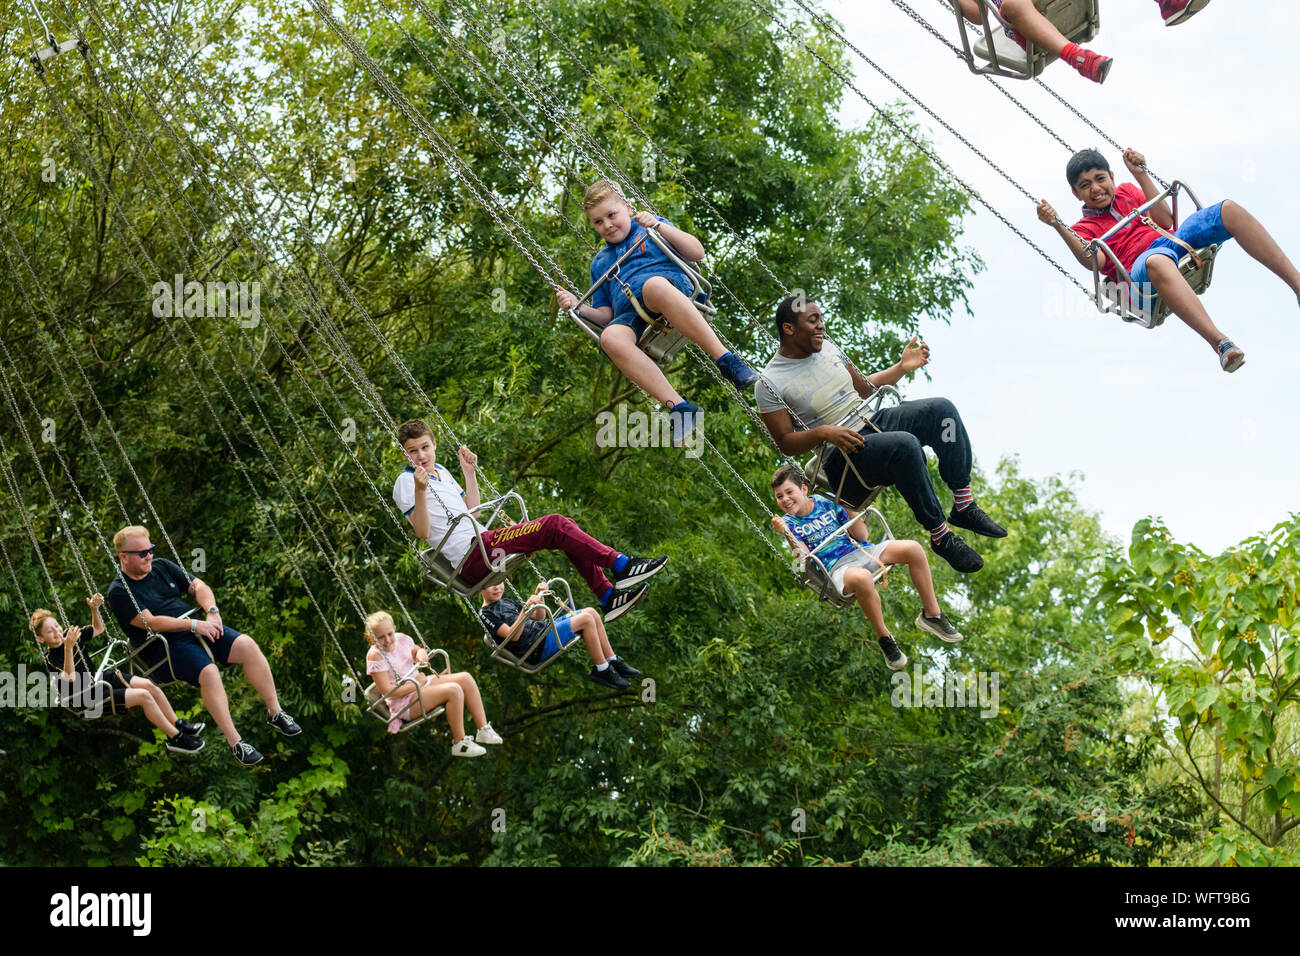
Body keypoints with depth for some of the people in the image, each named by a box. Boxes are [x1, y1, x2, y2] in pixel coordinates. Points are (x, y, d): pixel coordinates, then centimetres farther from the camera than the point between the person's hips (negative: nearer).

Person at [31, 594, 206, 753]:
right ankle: (175, 737, -11)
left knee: (148, 685, -8)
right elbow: (70, 677, -38)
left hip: (98, 680, 8)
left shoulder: (69, 634, 2)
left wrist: (94, 609, -3)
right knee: (143, 696, -19)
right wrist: (68, 647, -50)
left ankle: (178, 724, 4)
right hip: (87, 699, -8)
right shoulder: (50, 658, -19)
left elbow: (98, 629, 17)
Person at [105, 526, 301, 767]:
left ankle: (275, 712, -7)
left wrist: (212, 611, -3)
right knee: (208, 672, -34)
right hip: (165, 645, -6)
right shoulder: (119, 592, -5)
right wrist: (194, 625, -18)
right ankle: (235, 742, -31)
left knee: (247, 646, -17)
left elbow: (198, 586, 17)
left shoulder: (161, 567, 16)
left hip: (197, 627, 7)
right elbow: (150, 622, -15)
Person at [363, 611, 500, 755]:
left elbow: (417, 650, 24)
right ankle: (460, 743, -19)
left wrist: (421, 653, -1)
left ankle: (484, 730, 1)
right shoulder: (375, 656, -18)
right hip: (404, 703, -9)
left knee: (465, 678, -3)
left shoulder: (401, 639, 3)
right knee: (453, 690, -26)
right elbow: (387, 690, -23)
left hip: (420, 683, 9)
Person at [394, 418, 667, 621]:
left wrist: (469, 472, 23)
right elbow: (422, 530, -14)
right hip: (471, 556, -9)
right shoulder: (406, 482, -2)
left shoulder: (440, 471, 22)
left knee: (564, 527, -2)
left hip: (483, 540, 9)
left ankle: (608, 597, -5)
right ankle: (620, 565, -19)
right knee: (554, 526, -20)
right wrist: (420, 490, -25)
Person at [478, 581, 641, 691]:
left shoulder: (506, 602, 23)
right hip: (536, 648, -10)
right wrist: (526, 608, -25)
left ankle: (613, 662, 2)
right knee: (586, 619, -20)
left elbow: (538, 617, 23)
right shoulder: (485, 614, -6)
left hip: (545, 631, 10)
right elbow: (513, 636, -19)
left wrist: (538, 596, 7)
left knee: (591, 612, 0)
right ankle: (602, 670, -13)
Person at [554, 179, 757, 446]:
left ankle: (725, 359, -44)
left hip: (670, 286, -3)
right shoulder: (599, 263, 35)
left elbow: (697, 253, 10)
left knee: (653, 285, -42)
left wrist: (659, 226, 0)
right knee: (611, 337, -35)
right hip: (630, 312, 3)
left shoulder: (649, 227, 24)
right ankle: (679, 407, -42)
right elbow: (605, 315, 31)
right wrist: (579, 308, 11)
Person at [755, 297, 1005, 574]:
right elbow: (786, 443, -10)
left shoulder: (827, 348, 12)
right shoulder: (769, 384, -9)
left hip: (874, 421, 8)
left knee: (941, 408, -13)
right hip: (842, 457, -7)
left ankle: (964, 506, -11)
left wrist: (902, 367, 10)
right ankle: (940, 535, -23)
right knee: (905, 445, -35)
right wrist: (823, 432, -28)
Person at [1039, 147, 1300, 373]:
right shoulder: (1082, 229, 17)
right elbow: (1093, 260, -7)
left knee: (1229, 209, -15)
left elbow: (1165, 221, 15)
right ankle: (1220, 343, -61)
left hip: (1177, 241, 6)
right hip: (1141, 265, -6)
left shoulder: (1126, 192, 31)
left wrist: (1141, 174, 11)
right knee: (1157, 261, -44)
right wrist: (1058, 225, -17)